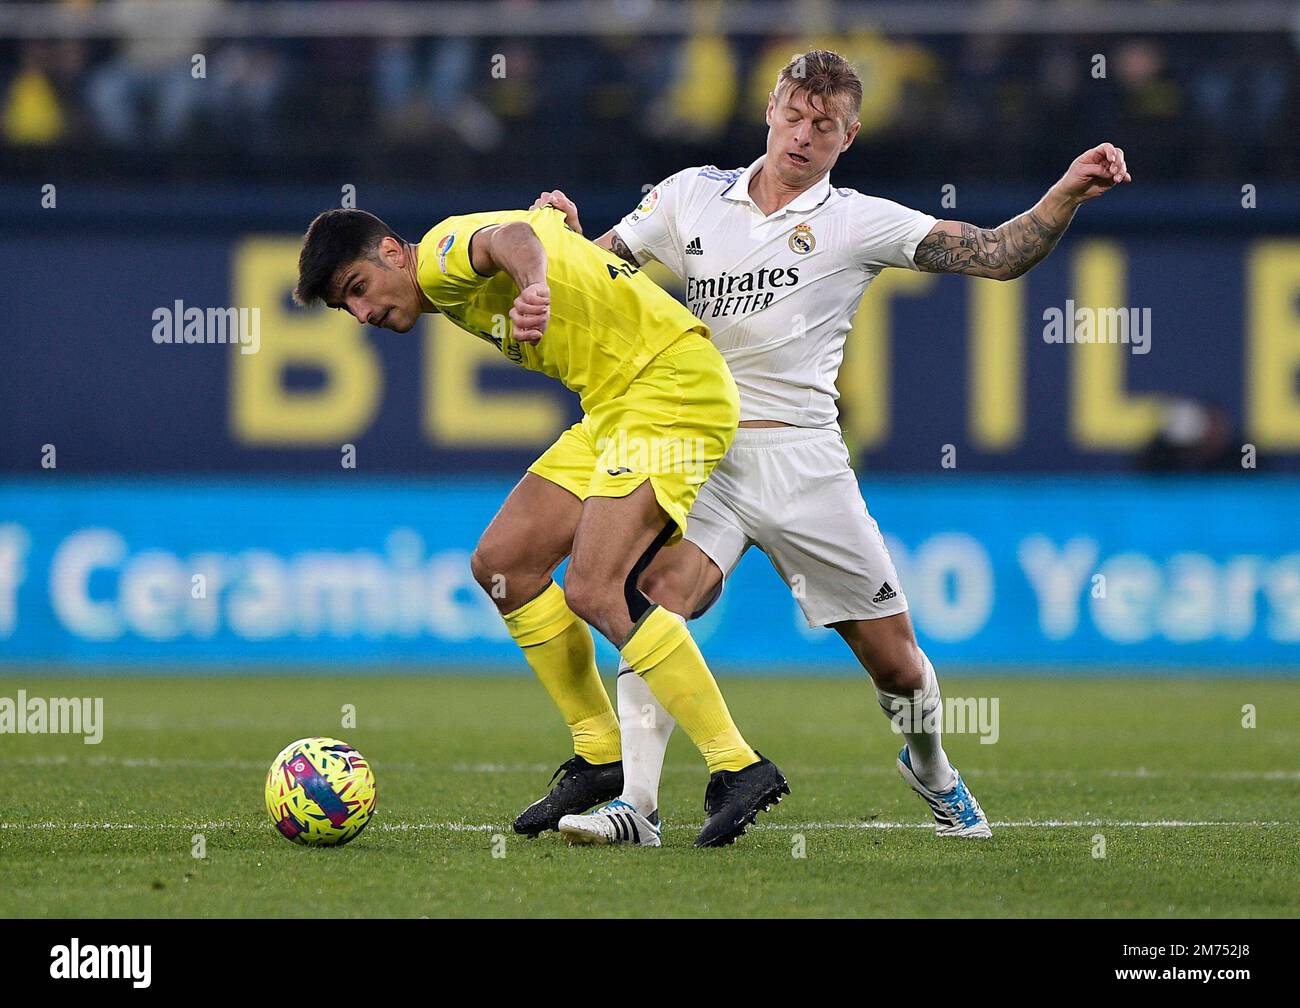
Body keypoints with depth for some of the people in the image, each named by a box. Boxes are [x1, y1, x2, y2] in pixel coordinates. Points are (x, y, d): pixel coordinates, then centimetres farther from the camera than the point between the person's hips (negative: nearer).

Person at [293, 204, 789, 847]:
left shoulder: (442, 252, -11)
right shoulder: (456, 295, 18)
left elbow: (507, 238, -36)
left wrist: (534, 286, -57)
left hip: (671, 387, -11)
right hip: (616, 405, 11)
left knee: (593, 591, -22)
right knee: (502, 564, 6)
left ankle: (739, 769, -18)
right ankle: (602, 758, 11)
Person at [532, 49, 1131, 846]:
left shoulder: (859, 223, 2)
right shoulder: (693, 195, 9)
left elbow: (998, 255, -3)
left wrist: (1069, 194, -16)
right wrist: (564, 228, -5)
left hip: (804, 459, -1)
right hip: (704, 451, 1)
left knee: (896, 664, 5)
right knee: (662, 590, -28)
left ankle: (932, 771, 39)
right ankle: (634, 802, -28)